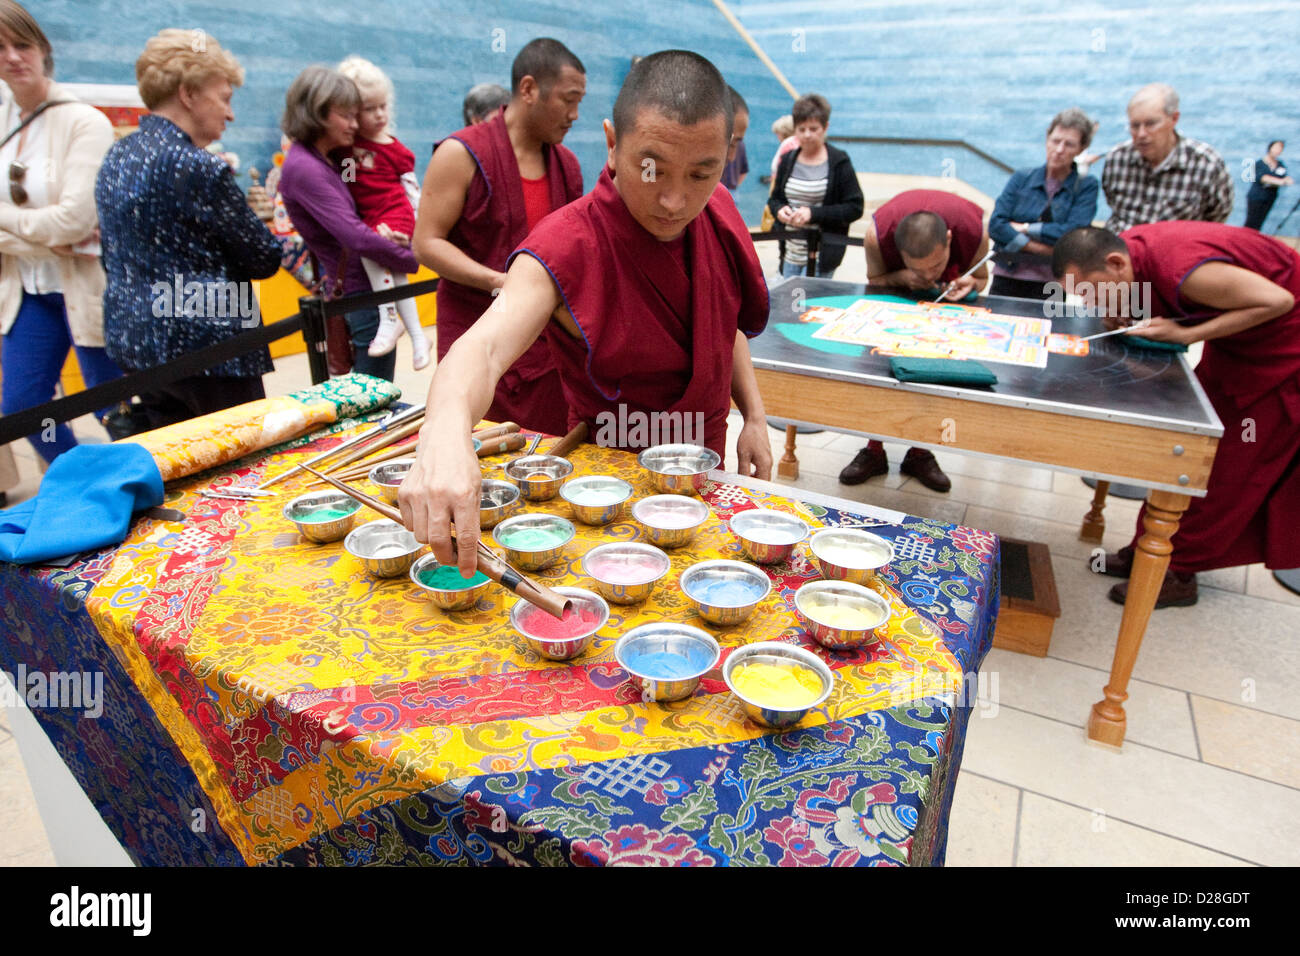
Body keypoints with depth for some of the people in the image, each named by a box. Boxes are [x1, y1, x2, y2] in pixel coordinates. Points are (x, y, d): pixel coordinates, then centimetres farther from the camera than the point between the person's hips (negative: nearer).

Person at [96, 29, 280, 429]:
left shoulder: (116, 157, 9)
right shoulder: (198, 167, -17)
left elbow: (114, 258, 18)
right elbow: (264, 260, -12)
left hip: (132, 340, 9)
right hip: (207, 350, -9)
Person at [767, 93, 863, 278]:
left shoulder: (839, 162, -4)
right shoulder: (788, 160, 9)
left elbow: (855, 208, -6)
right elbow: (774, 199, 19)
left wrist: (813, 213, -17)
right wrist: (779, 210, -7)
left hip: (822, 256, -5)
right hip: (790, 253, 5)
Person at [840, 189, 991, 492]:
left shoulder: (973, 230, -35)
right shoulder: (878, 233, -37)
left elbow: (981, 278, -12)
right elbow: (874, 279, -16)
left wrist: (968, 283, -37)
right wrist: (901, 277, -39)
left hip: (950, 288, 0)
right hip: (895, 287, 0)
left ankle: (919, 453, 3)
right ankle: (874, 452, 0)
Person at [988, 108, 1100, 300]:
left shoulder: (1086, 186, 7)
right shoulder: (1021, 178, 11)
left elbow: (1074, 232, -8)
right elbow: (996, 225, -3)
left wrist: (1025, 228, -5)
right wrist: (1041, 248, -9)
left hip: (1052, 285, -1)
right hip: (1007, 280, 1)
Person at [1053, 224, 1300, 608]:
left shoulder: (1185, 270, -37)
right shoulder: (1125, 246, -13)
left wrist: (1186, 334, -29)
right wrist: (1122, 317, -19)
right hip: (1233, 345, 8)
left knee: (1229, 467, -1)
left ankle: (1177, 574, 9)